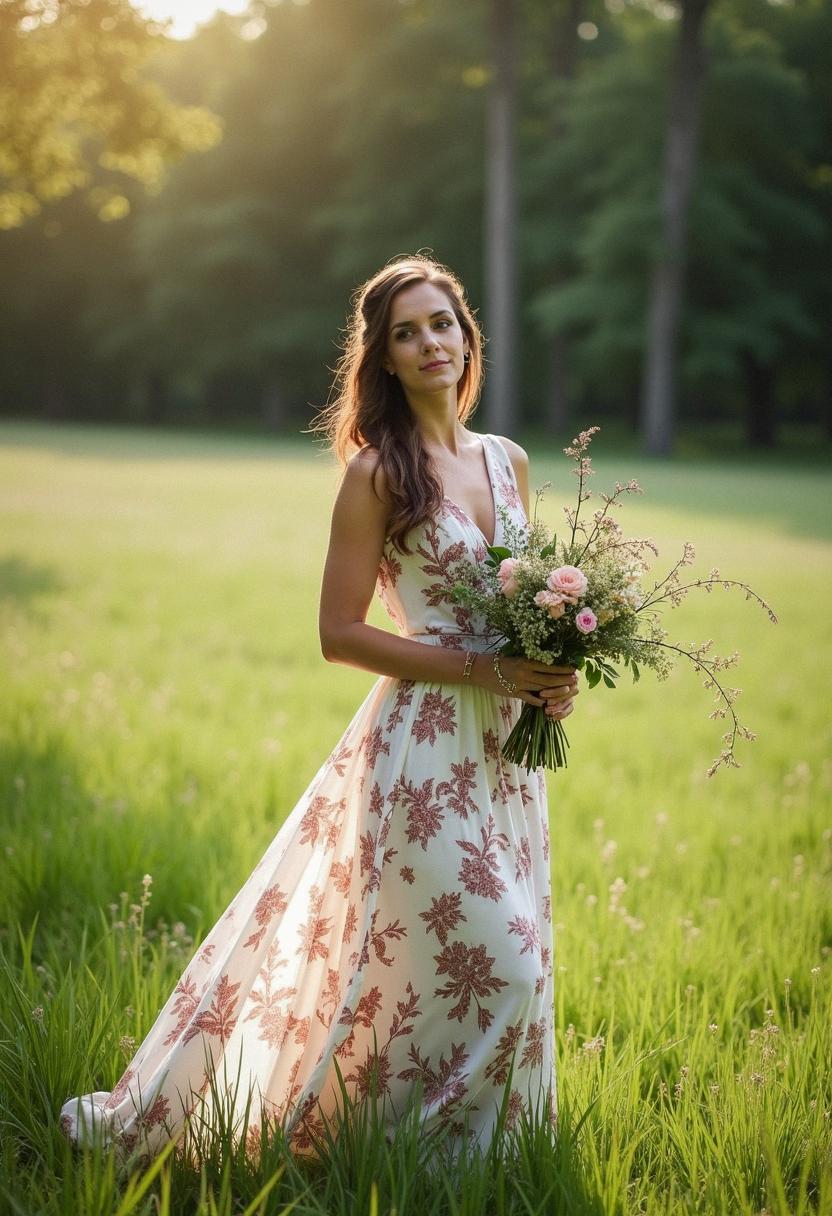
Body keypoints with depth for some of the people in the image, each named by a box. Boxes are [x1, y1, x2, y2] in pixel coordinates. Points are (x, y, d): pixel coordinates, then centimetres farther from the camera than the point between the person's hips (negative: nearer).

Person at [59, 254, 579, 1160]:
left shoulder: (508, 462, 9)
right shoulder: (379, 475, -9)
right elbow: (339, 633, -12)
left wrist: (552, 677, -1)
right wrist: (481, 670, -16)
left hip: (505, 745, 6)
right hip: (424, 745, -6)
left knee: (516, 963, 10)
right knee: (493, 959, -5)